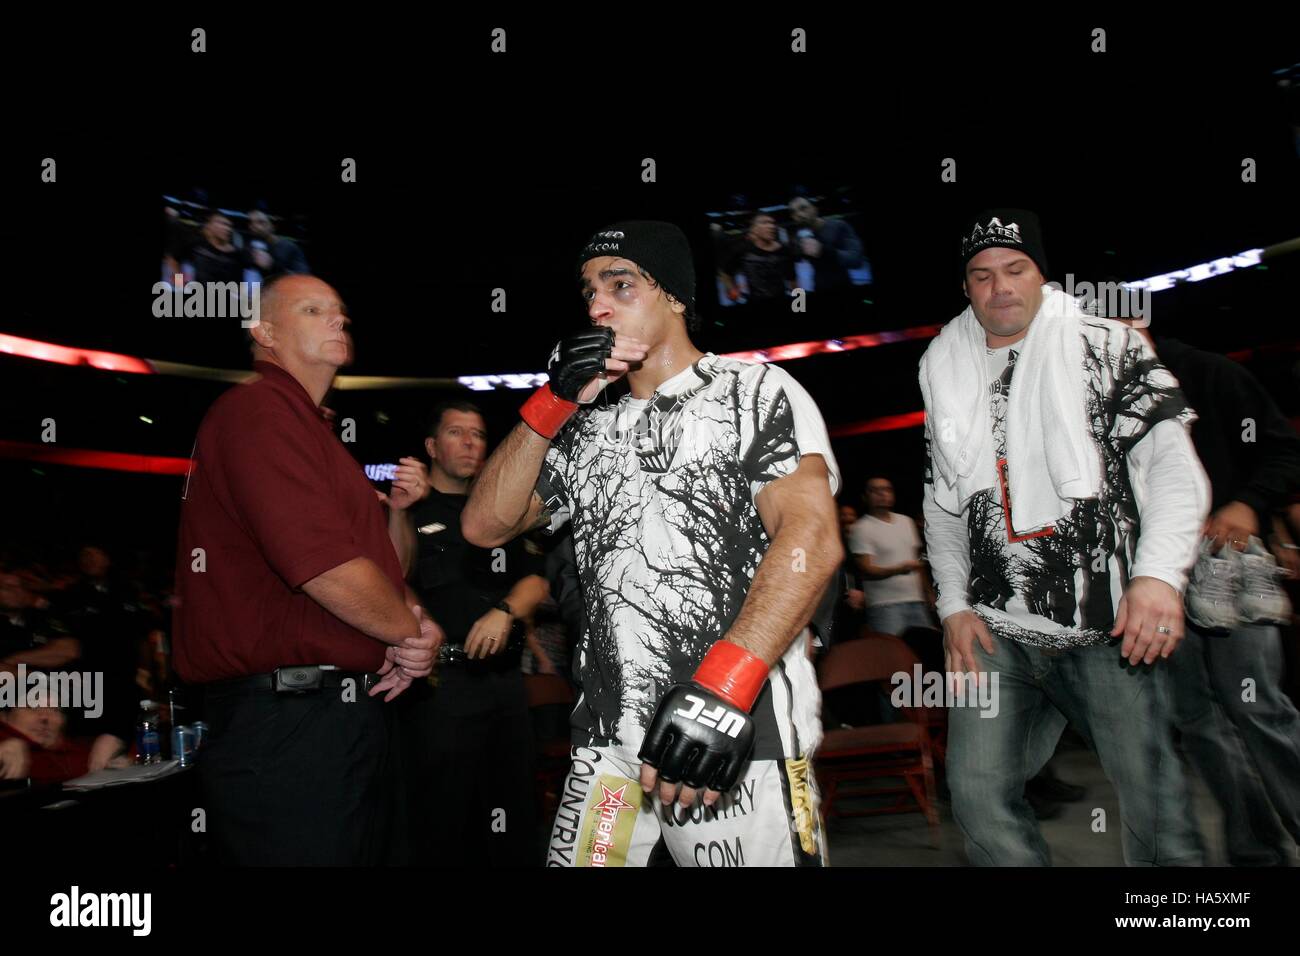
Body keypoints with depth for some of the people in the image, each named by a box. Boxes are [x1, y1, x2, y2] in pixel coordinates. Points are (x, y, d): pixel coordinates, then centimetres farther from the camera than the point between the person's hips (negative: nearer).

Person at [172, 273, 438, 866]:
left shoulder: (307, 425, 20)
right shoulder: (259, 410, -12)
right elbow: (327, 568, -22)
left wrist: (401, 638, 2)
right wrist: (414, 631, -6)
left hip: (336, 714, 10)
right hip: (288, 727, -10)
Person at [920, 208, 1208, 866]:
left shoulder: (1104, 344, 3)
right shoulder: (947, 371, 14)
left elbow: (1173, 463, -6)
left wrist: (1160, 573, -21)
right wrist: (954, 604, 7)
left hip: (1107, 626, -3)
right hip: (994, 630, 3)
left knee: (1157, 811, 1)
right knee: (979, 793, -3)